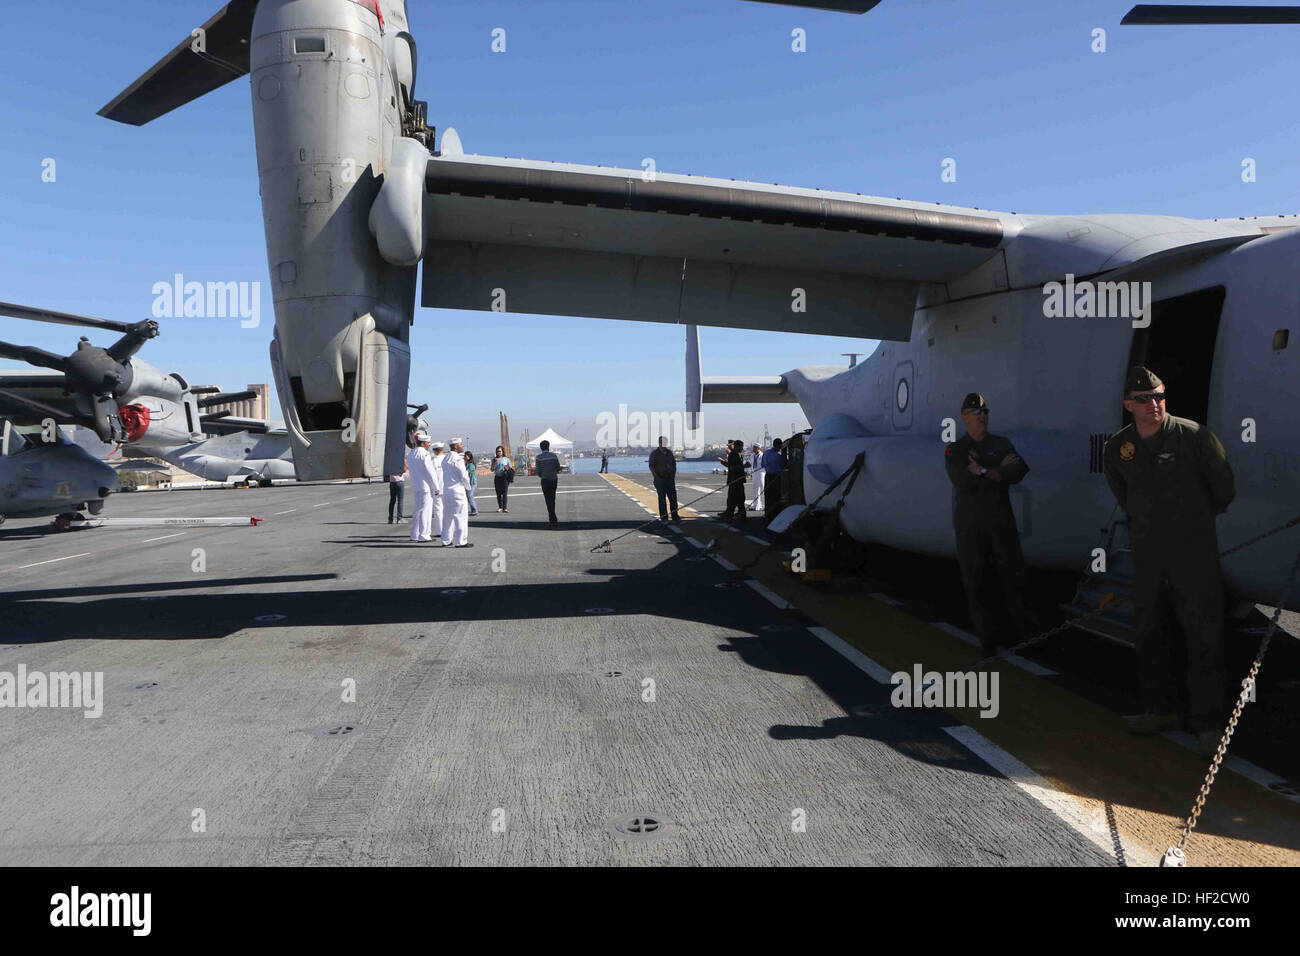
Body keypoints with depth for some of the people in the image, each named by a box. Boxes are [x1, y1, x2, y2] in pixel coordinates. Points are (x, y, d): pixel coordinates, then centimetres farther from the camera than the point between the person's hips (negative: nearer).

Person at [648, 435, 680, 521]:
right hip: (660, 479, -4)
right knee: (662, 498, 0)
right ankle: (663, 517, 5)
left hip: (670, 479, 4)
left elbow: (674, 464, 19)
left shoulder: (669, 452, 13)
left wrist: (674, 475, 9)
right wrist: (657, 477, -13)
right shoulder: (654, 453, -2)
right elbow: (651, 466, -6)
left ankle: (675, 516, 8)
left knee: (673, 498, 2)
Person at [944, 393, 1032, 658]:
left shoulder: (1002, 445, 12)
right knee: (976, 583, 0)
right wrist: (999, 470, -9)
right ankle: (987, 640, 8)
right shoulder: (955, 450, 4)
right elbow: (962, 481, -14)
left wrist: (983, 472, -13)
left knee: (1014, 576, -1)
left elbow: (1019, 472, -6)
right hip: (969, 524, -2)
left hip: (1001, 519, 2)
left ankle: (1022, 635, 9)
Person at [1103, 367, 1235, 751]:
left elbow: (1224, 487, 3)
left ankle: (1208, 720, 3)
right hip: (1147, 549, 4)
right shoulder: (1118, 447, 1)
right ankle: (1159, 710, 25)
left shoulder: (1194, 435, -10)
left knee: (1204, 633, -4)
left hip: (1194, 547, -4)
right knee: (1150, 632, 12)